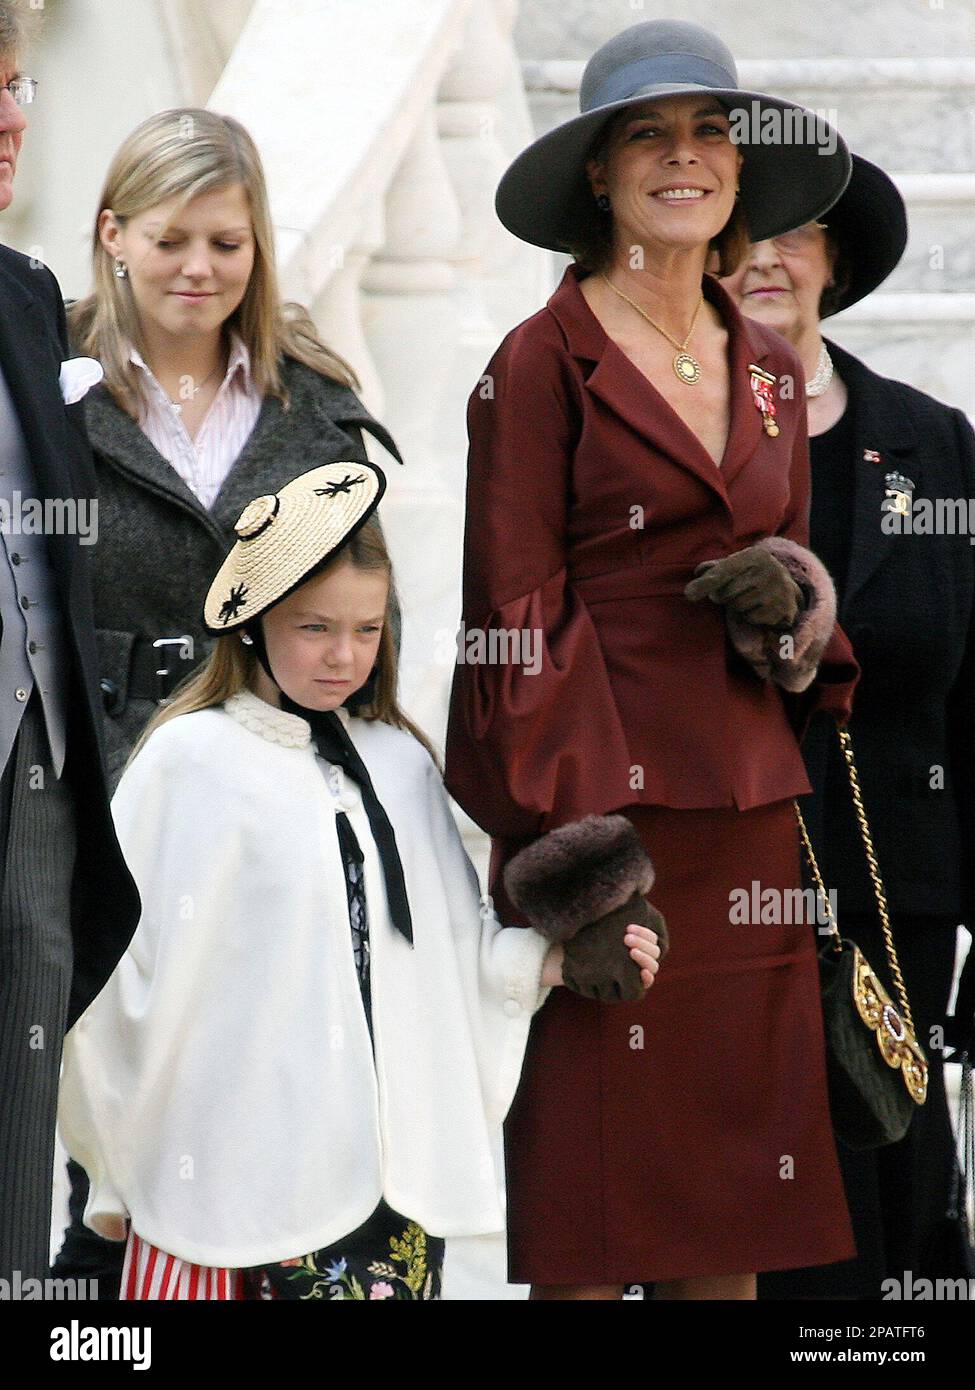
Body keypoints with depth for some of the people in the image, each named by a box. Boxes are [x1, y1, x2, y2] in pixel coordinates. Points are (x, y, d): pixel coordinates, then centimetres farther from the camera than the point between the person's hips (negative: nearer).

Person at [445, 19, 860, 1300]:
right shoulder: (542, 364, -4)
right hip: (608, 801, -6)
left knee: (734, 1199, 7)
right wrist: (576, 843, -16)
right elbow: (519, 617, -8)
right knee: (598, 1208, -2)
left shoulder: (768, 371, 14)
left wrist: (795, 599, -2)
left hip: (751, 806, 6)